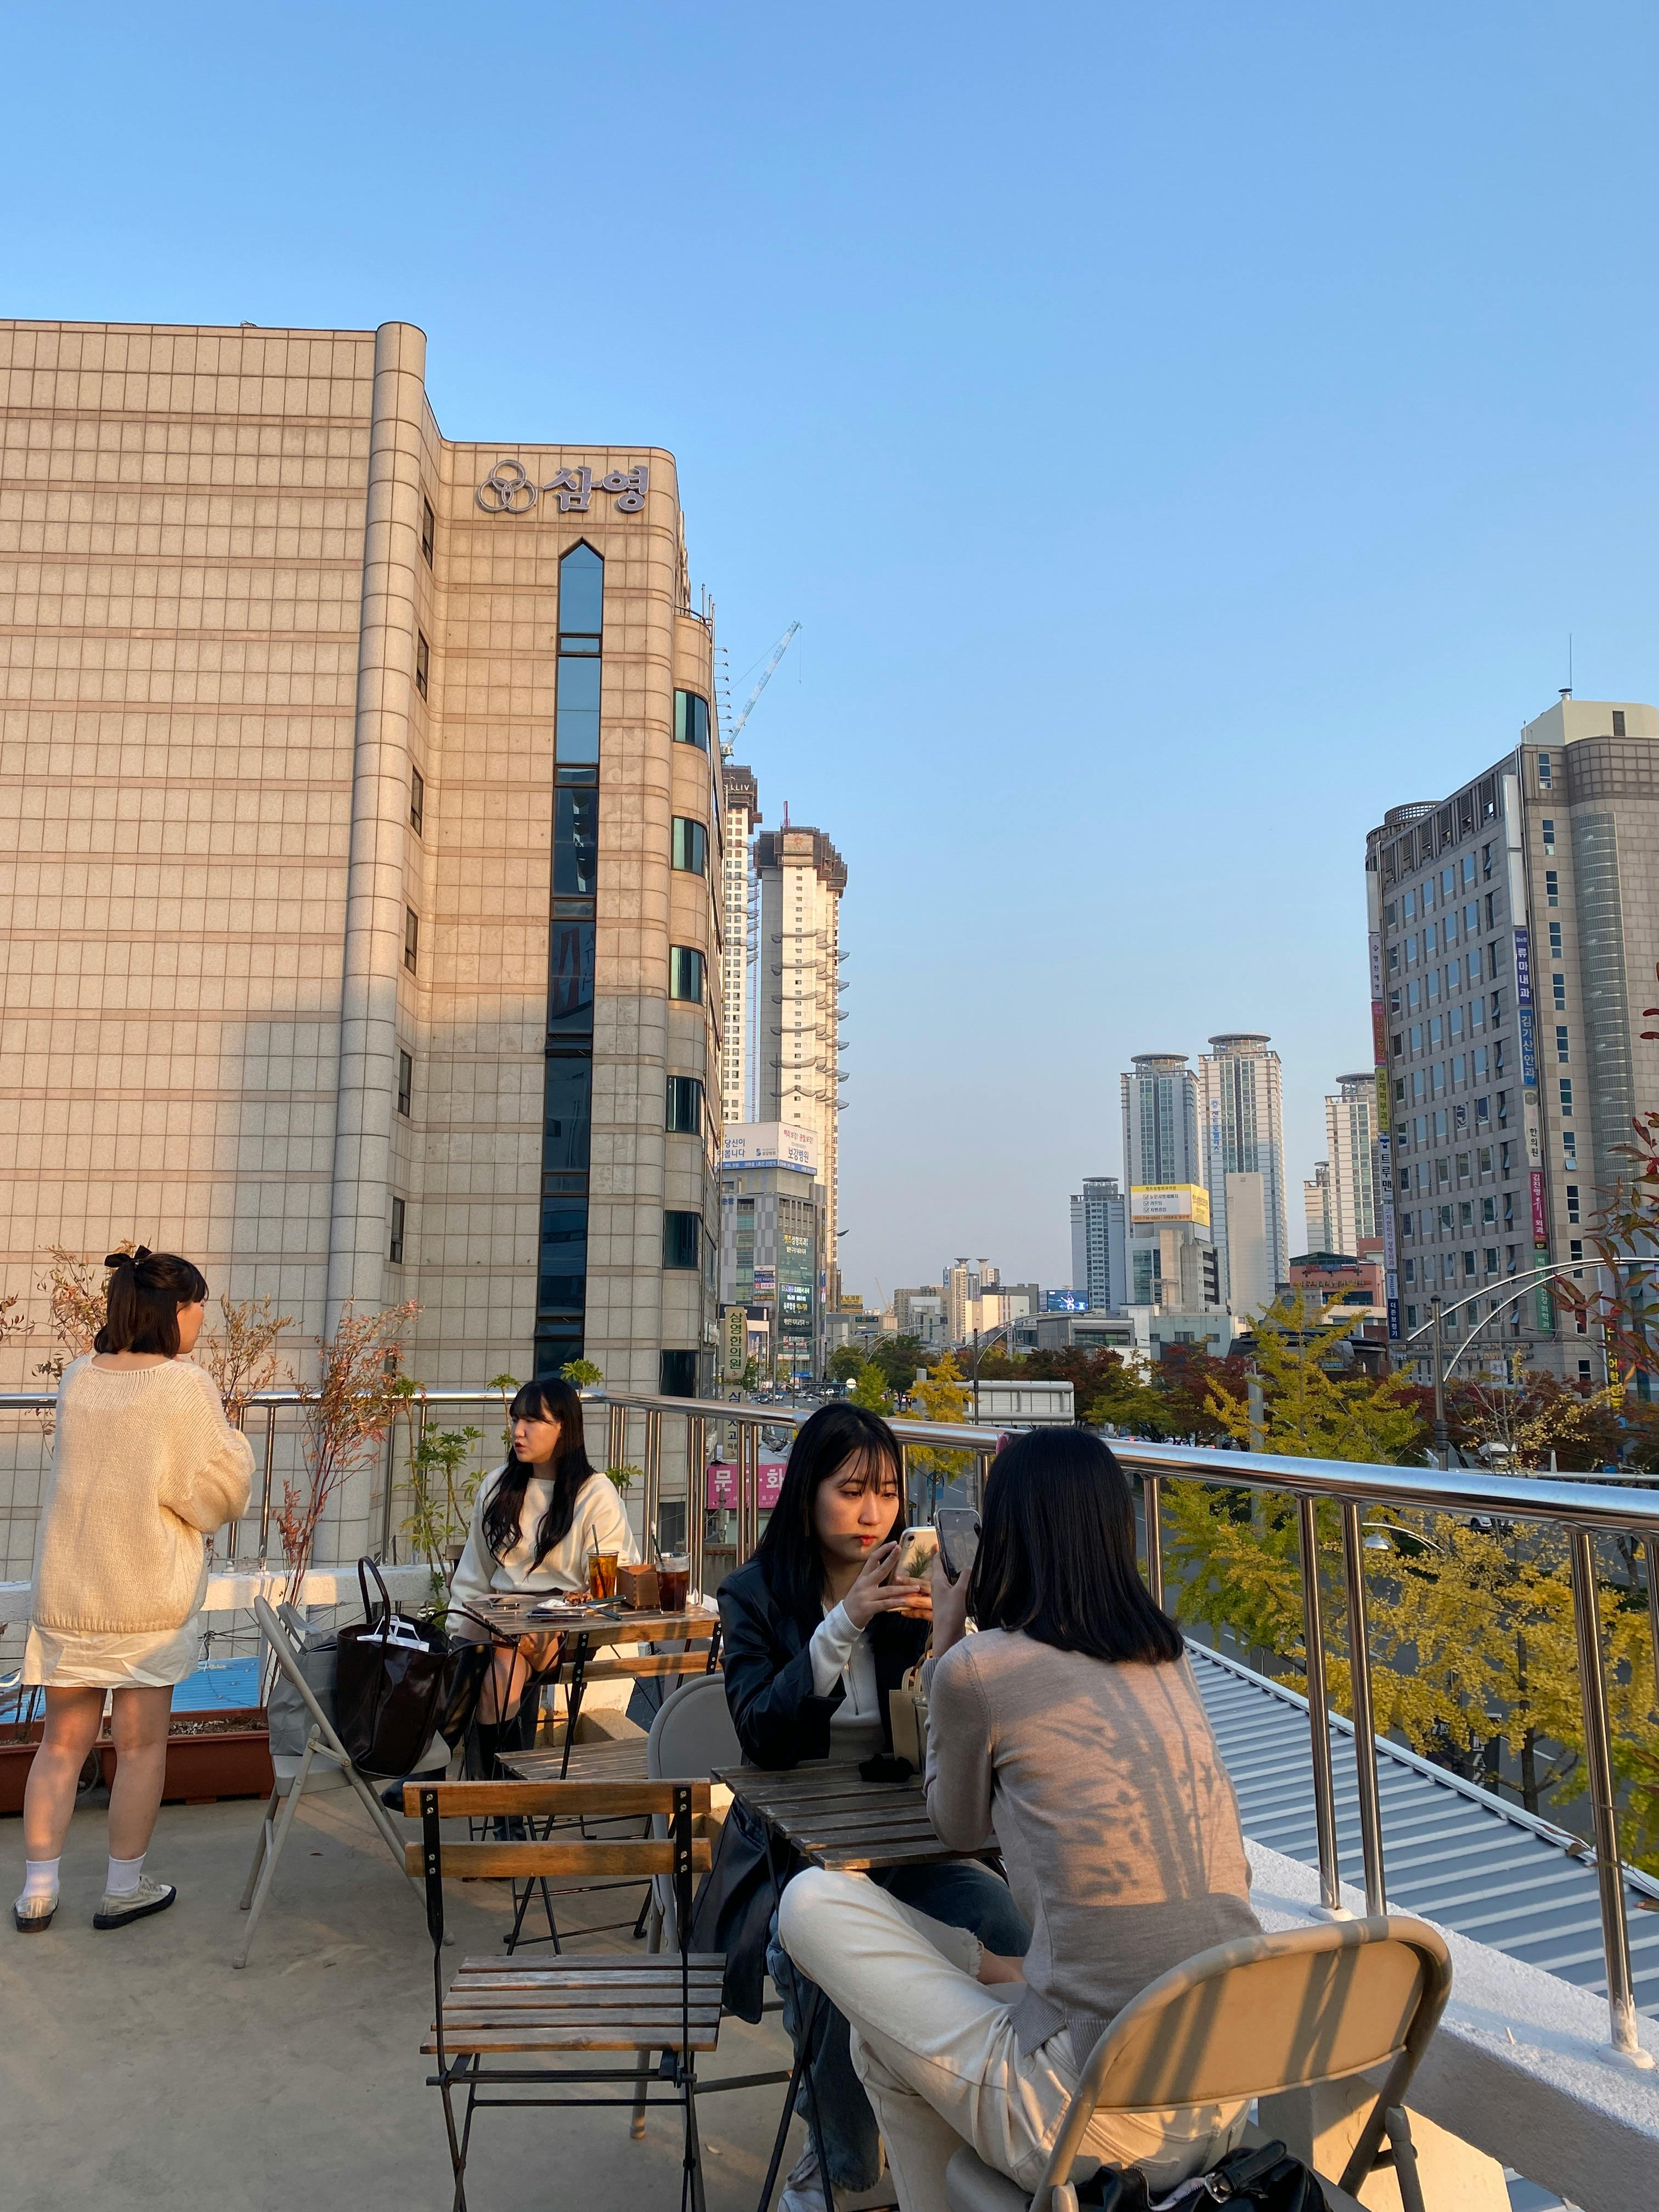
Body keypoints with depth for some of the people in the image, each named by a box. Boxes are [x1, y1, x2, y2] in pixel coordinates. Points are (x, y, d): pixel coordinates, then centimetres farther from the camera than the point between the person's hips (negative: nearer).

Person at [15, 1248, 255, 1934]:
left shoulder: (77, 1379, 2)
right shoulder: (186, 1386, -15)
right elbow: (211, 1493, -14)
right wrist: (231, 1441, 3)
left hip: (66, 1588, 5)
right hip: (148, 1594, -5)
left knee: (63, 1740, 15)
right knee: (141, 1743, 9)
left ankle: (37, 1891, 21)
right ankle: (124, 1889, 20)